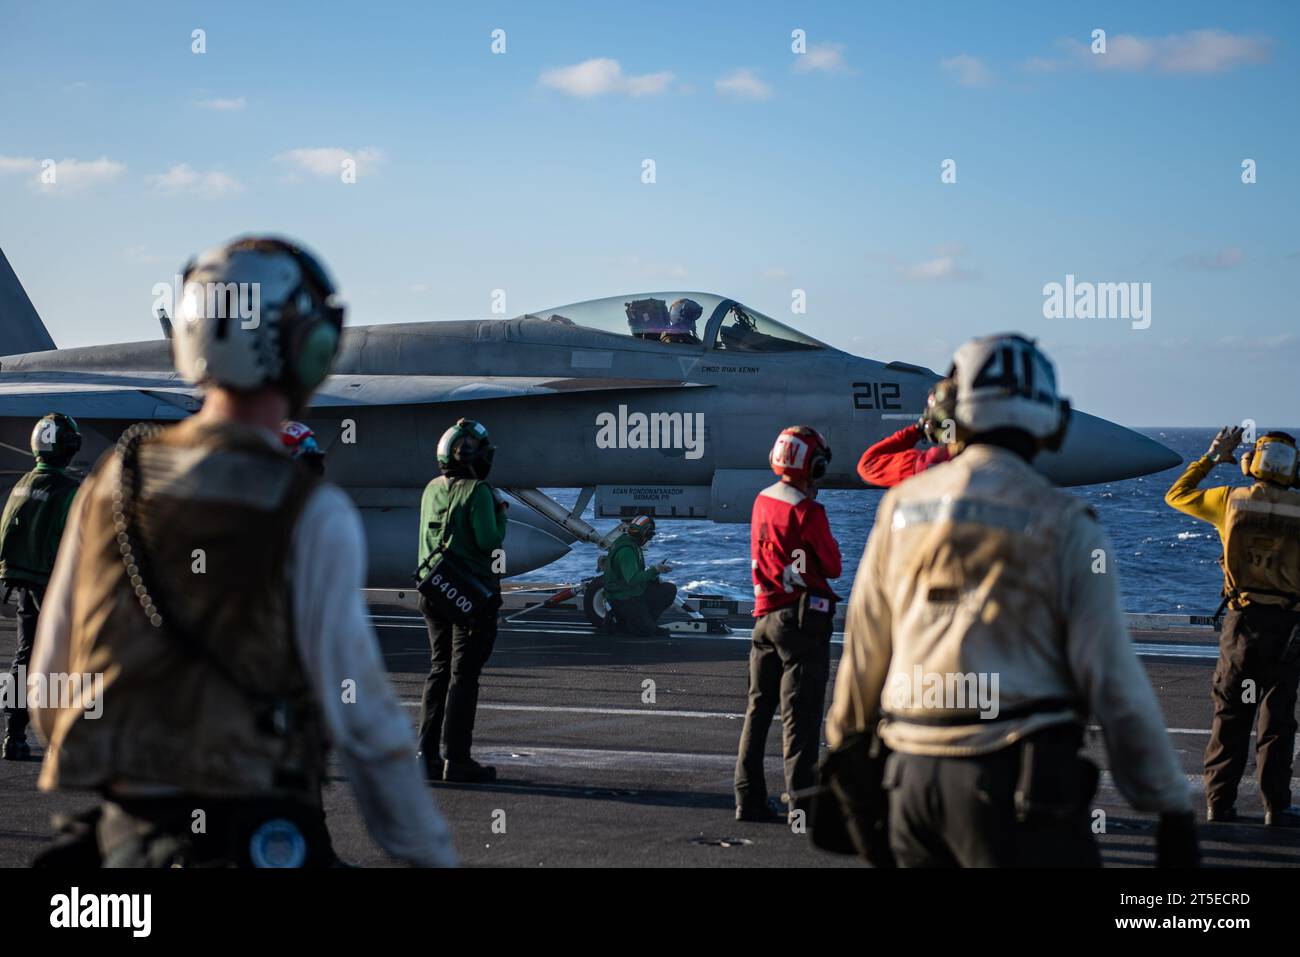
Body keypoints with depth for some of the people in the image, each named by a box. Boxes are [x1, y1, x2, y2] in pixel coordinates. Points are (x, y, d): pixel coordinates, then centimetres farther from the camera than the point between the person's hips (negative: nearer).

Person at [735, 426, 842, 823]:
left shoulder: (761, 502, 6)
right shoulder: (808, 511, -15)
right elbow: (833, 567, -6)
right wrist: (830, 544, 11)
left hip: (765, 614, 7)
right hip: (803, 618, -7)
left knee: (759, 708, 12)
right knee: (801, 713, -5)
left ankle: (749, 798, 15)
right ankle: (802, 802, -5)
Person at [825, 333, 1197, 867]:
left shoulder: (903, 505, 9)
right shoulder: (1064, 526, -3)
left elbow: (863, 653, 15)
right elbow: (1114, 681, -7)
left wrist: (845, 750, 30)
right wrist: (1172, 807, -2)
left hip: (911, 777, 5)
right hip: (1020, 779, -5)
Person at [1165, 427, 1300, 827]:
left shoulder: (1231, 500, -2)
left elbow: (1177, 494, 14)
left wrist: (1211, 458, 20)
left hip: (1243, 620, 1)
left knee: (1230, 717, 7)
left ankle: (1219, 802, 7)